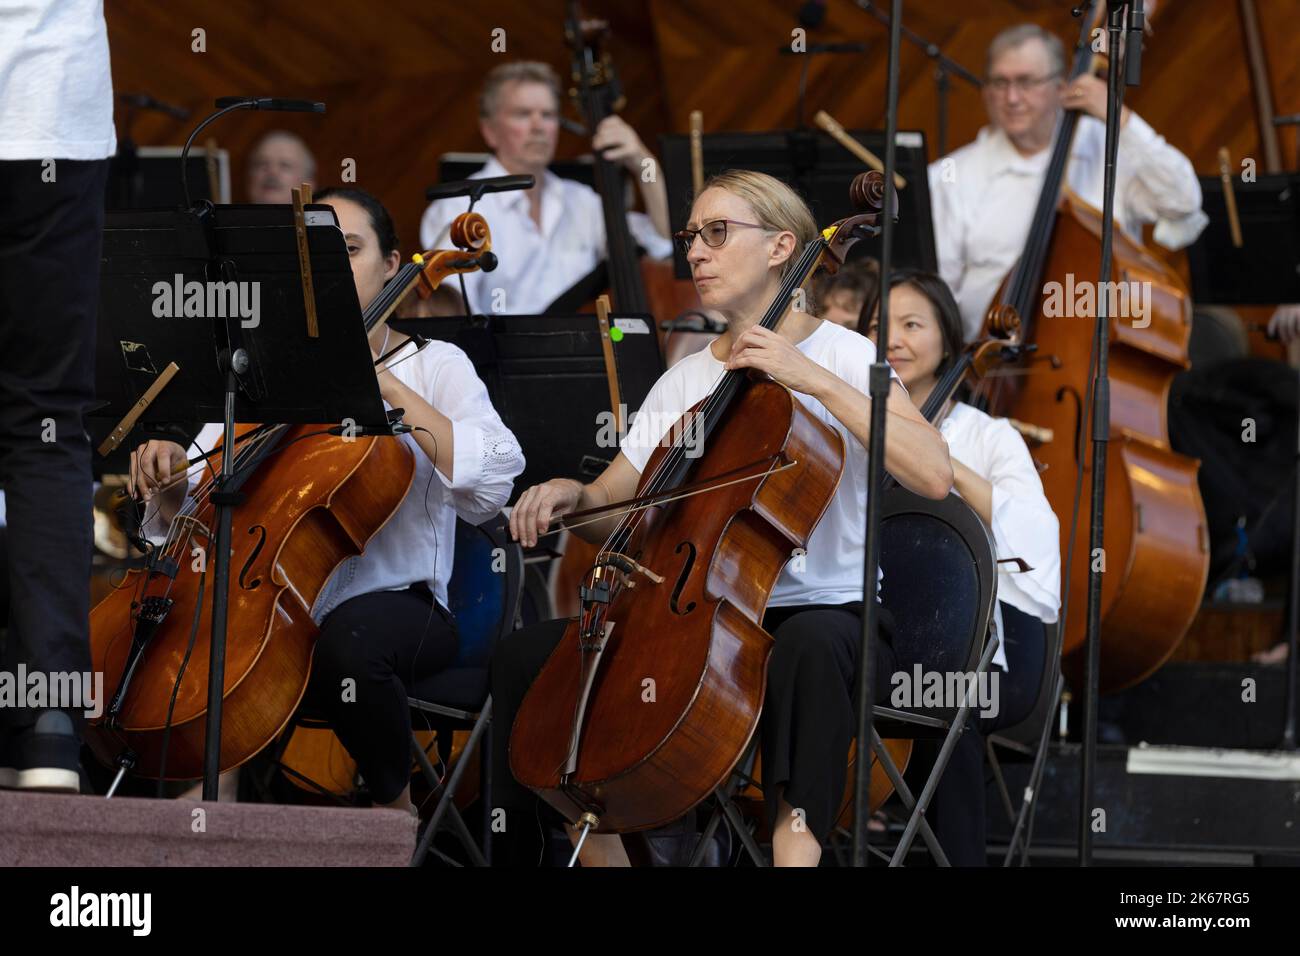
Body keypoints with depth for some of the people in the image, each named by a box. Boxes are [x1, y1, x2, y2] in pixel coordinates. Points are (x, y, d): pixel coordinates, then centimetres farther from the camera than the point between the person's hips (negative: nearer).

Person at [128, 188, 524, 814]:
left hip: (395, 602, -3)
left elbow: (490, 481, -12)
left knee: (350, 635, -39)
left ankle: (395, 808, -13)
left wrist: (386, 385, -14)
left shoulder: (433, 365, 7)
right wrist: (168, 471, -11)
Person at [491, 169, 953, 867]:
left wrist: (816, 378, -22)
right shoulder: (684, 383, 15)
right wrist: (570, 495, -7)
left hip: (830, 614, -6)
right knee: (527, 653, -9)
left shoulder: (842, 355, -3)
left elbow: (933, 475, -19)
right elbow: (611, 513, 17)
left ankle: (796, 835, -42)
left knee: (810, 643, -41)